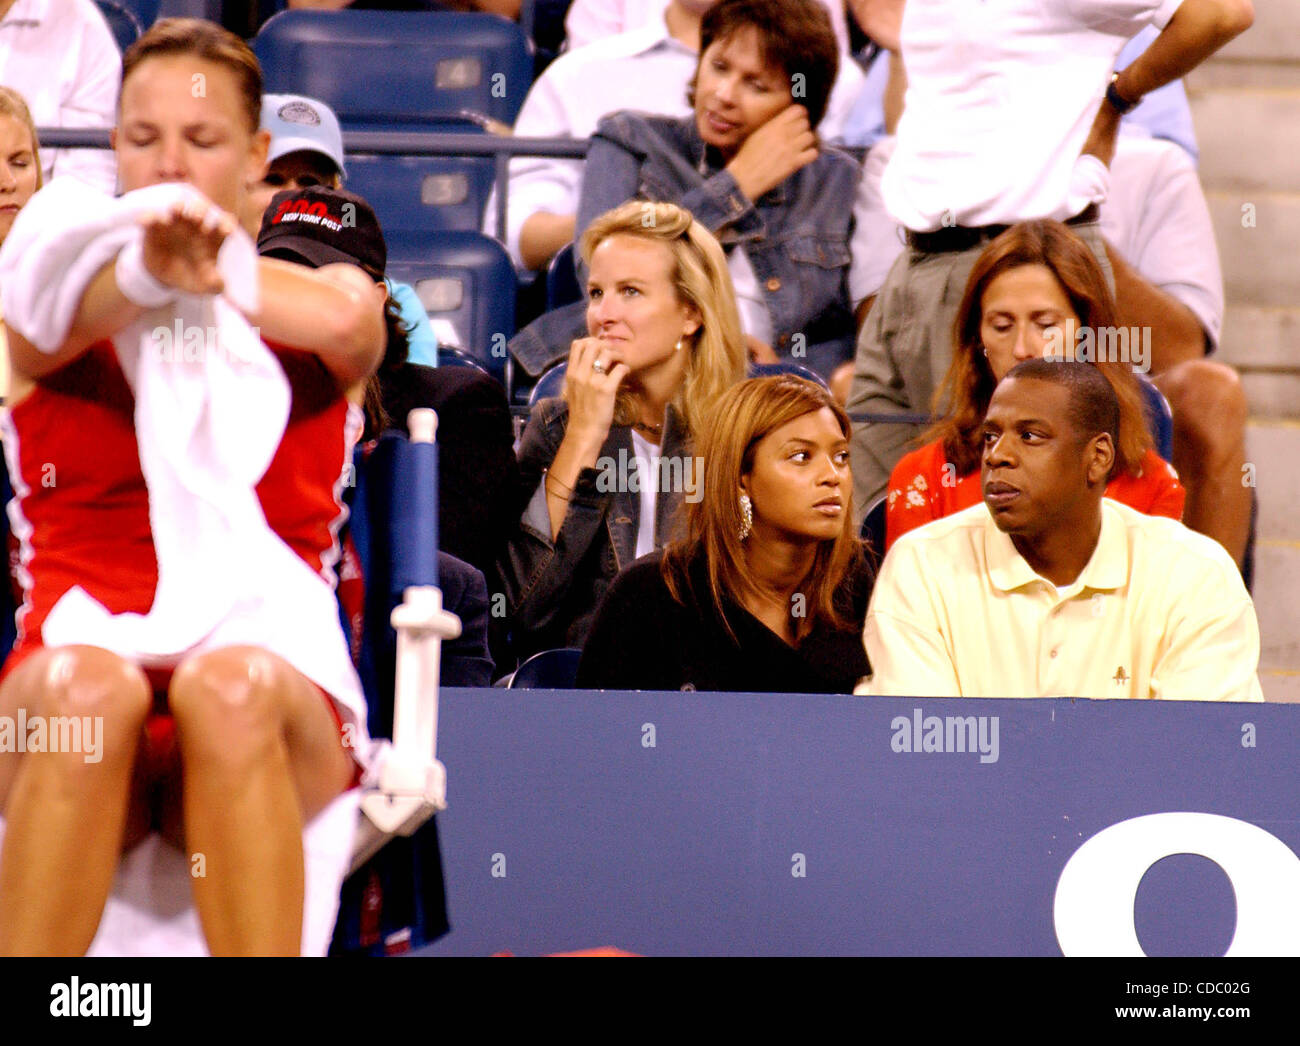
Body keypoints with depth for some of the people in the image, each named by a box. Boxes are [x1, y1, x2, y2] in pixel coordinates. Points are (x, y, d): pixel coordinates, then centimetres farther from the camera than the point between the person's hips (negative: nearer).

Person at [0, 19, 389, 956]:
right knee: (87, 688, -36)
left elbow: (349, 324, -9)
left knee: (231, 687, -36)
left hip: (268, 644, 0)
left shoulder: (322, 291, 17)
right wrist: (147, 267, -34)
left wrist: (216, 271, -28)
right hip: (88, 636, 0)